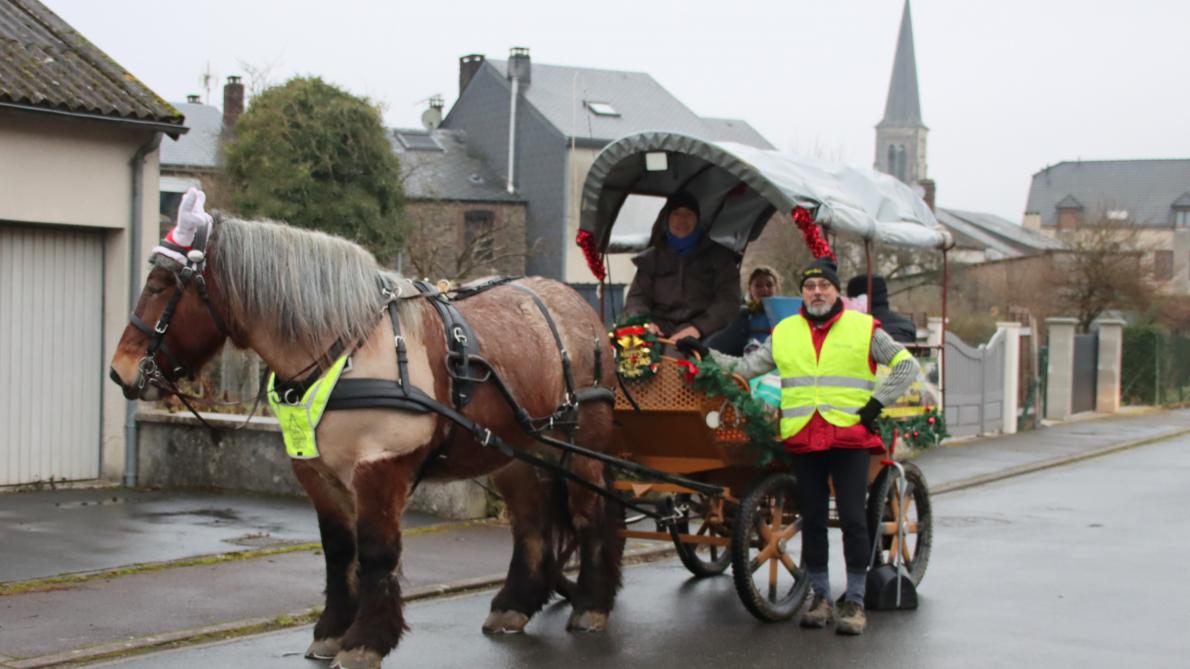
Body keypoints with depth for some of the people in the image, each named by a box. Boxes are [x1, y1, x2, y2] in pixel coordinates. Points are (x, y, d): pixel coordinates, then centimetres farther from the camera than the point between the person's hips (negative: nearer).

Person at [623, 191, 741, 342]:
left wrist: (700, 327, -16)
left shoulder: (718, 256, 16)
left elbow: (728, 300, 2)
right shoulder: (651, 258, 23)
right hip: (660, 338, 3)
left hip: (703, 337, -3)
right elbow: (636, 298, 14)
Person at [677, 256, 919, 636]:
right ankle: (820, 597, 20)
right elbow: (746, 367, 14)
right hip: (803, 441, 3)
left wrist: (876, 403, -2)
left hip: (850, 438, -3)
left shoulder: (864, 329, 4)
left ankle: (854, 601, 5)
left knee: (852, 519, -5)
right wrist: (707, 355, 4)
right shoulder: (784, 333, 13)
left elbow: (906, 366, 6)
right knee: (811, 521, 7)